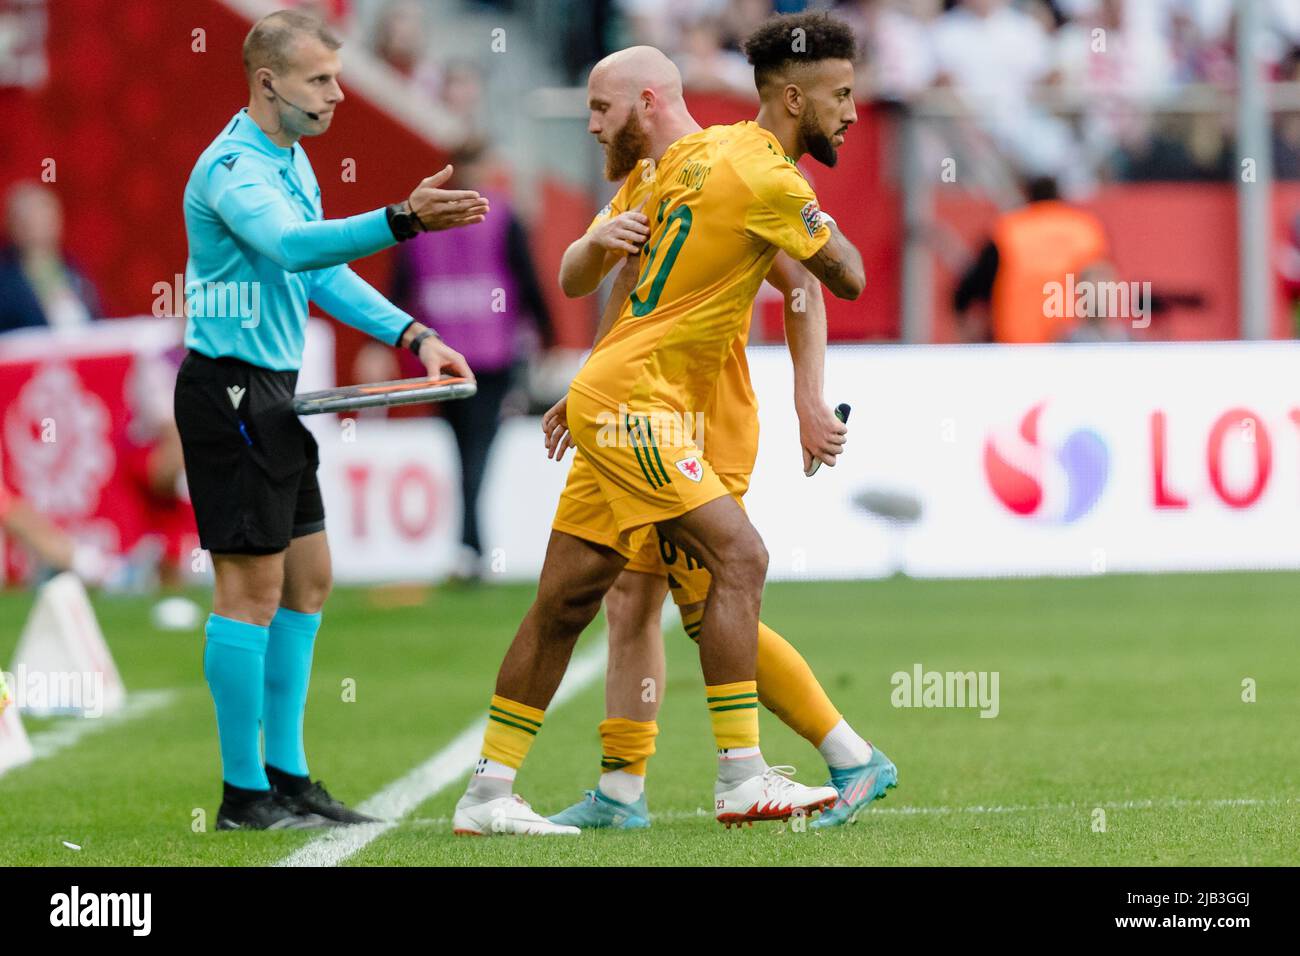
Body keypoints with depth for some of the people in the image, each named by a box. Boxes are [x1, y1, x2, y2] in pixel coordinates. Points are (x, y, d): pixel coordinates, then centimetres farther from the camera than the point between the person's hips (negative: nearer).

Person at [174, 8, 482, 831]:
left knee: (307, 580, 12)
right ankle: (244, 794, -1)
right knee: (253, 587, -7)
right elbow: (292, 245, -38)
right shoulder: (234, 169, -18)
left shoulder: (292, 160, 14)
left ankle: (287, 778, 19)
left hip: (271, 393, 10)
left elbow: (324, 271, 22)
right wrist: (403, 221, -50)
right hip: (230, 388, -10)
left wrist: (411, 334, 10)